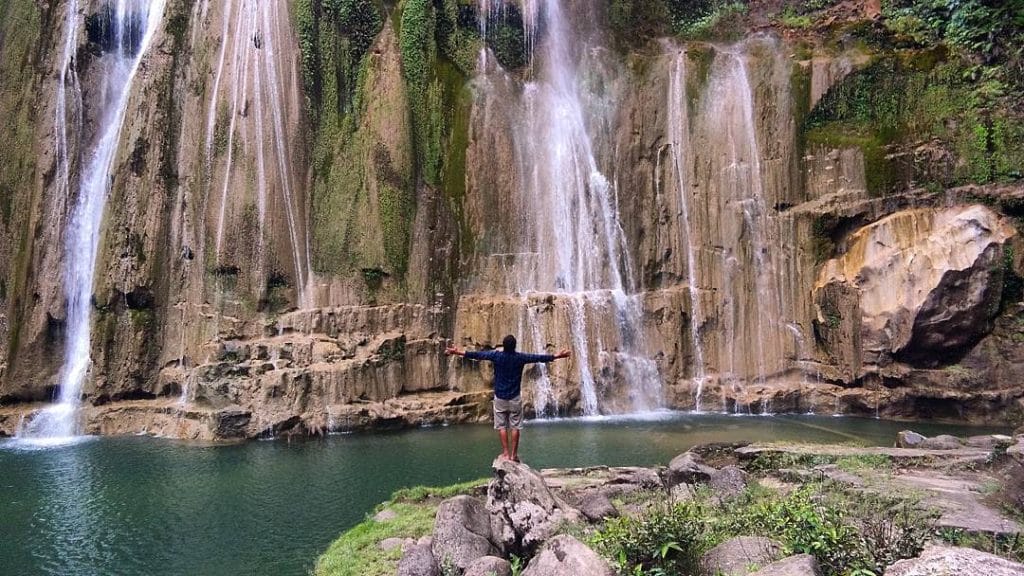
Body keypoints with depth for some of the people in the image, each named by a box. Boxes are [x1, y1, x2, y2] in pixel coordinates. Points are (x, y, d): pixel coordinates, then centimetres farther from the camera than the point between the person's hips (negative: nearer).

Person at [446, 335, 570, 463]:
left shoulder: (496, 355, -9)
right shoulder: (520, 357, -6)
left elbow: (477, 354, -6)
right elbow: (539, 357, 1)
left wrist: (457, 352, 1)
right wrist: (557, 356, 12)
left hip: (500, 398, 0)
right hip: (515, 398, 0)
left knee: (501, 426, 6)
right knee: (515, 427, 5)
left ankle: (505, 453, 4)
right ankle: (514, 454, 7)